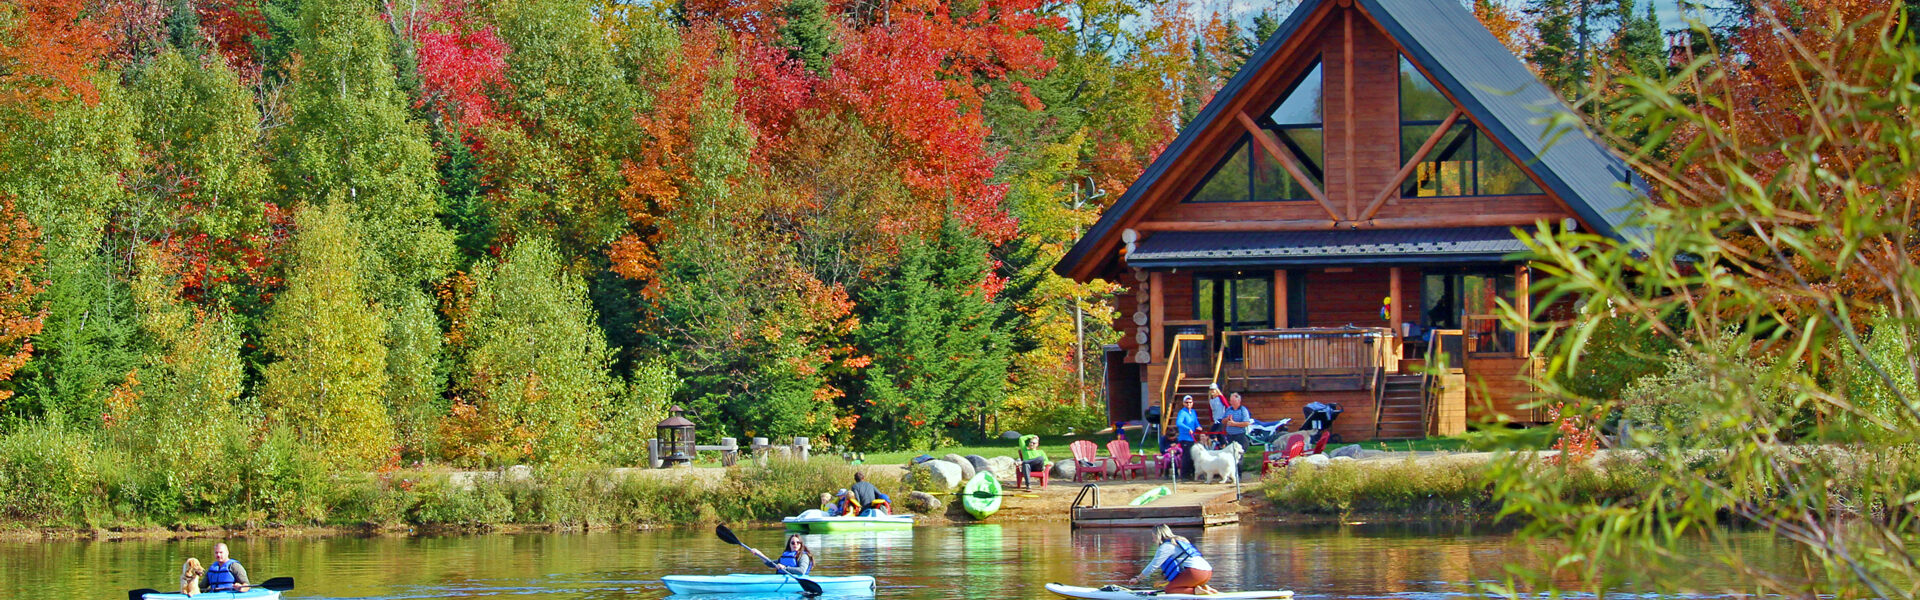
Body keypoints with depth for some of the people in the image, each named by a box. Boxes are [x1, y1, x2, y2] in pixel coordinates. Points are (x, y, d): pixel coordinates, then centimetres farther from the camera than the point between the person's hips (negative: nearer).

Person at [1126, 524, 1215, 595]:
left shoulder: (1166, 547, 1)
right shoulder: (1179, 541, 28)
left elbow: (1153, 566, 0)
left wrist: (1137, 579, 11)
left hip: (1196, 571, -9)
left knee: (1169, 589, -2)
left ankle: (1196, 590, -18)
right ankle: (1205, 588, 3)